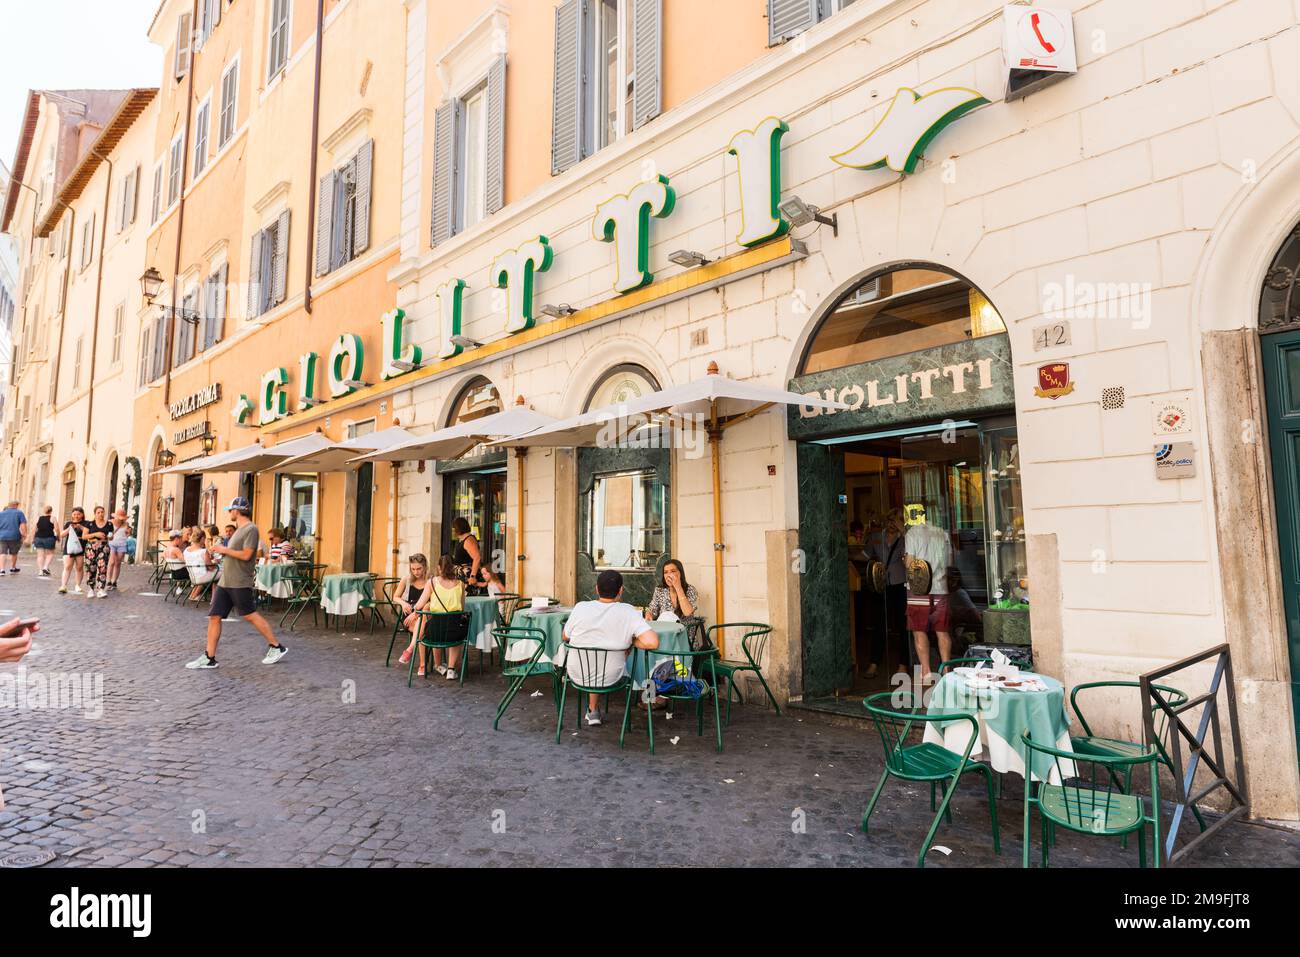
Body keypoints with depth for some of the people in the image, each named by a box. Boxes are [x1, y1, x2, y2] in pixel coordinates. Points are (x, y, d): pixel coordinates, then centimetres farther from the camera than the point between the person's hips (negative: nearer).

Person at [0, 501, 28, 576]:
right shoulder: (19, 513, 1)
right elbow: (23, 525, -8)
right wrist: (24, 534, -7)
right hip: (14, 536, -2)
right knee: (13, 553, 14)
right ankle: (12, 568, 27)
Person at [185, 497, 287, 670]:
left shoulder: (251, 529, -12)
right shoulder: (239, 529, 18)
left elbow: (246, 555, -19)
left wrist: (225, 550, -11)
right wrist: (221, 550, 9)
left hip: (240, 583, -9)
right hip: (225, 582, 9)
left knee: (251, 616, -3)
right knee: (214, 617, 5)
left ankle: (276, 647, 8)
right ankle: (209, 658, 9)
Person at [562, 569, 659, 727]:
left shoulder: (580, 608, -15)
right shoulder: (628, 612, -20)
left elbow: (565, 637, 2)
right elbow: (652, 642, -29)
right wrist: (630, 642, -11)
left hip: (578, 676, 1)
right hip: (610, 678, -1)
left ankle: (593, 710, 44)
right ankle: (593, 710, 47)